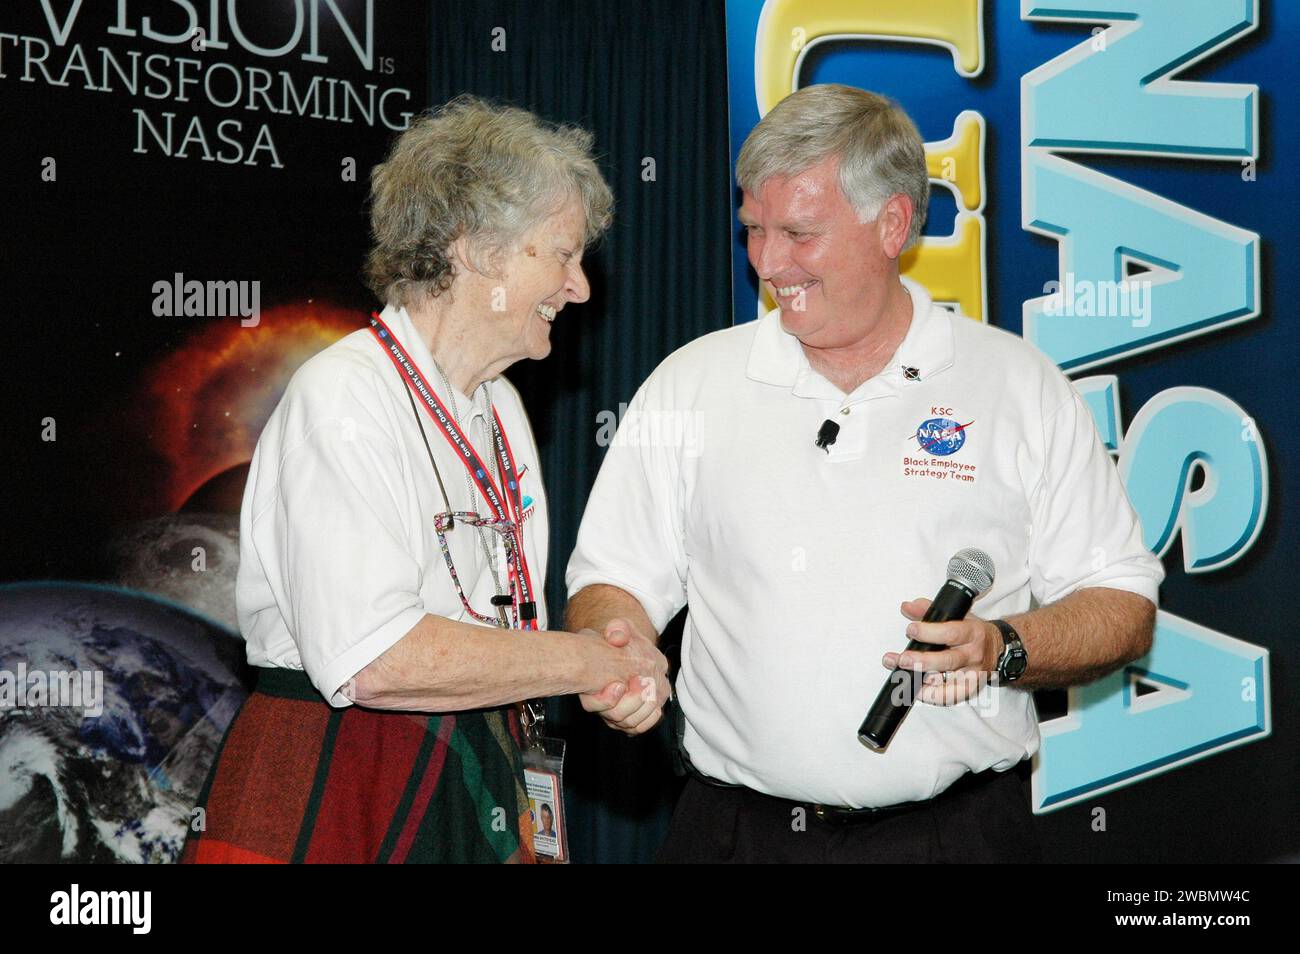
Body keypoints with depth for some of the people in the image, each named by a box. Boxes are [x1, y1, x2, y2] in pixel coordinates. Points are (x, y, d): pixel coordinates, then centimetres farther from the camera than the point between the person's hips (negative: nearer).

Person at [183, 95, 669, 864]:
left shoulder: (500, 407, 11)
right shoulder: (346, 397, -16)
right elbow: (373, 660, -26)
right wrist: (588, 661, -17)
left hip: (476, 796, 8)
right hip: (333, 801, -7)